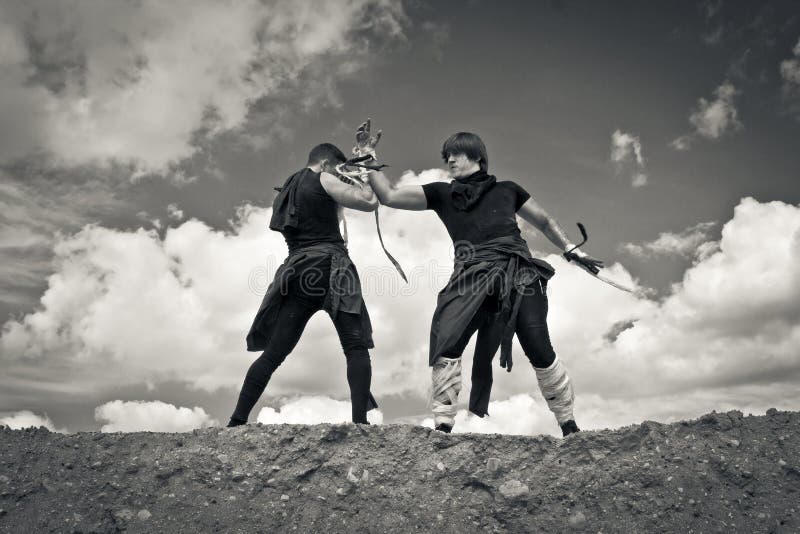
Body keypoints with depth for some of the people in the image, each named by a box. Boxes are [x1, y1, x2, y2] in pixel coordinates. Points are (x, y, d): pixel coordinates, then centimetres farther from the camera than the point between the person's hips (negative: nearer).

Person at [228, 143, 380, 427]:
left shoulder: (285, 191, 25)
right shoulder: (323, 181, 4)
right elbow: (370, 203, 0)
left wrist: (345, 186, 31)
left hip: (298, 273, 6)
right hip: (331, 268, -6)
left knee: (273, 353, 6)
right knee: (356, 347, -4)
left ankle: (237, 421, 2)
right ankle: (360, 420, -16)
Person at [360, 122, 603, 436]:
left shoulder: (507, 190, 19)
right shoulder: (441, 194, 19)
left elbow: (545, 222, 29)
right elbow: (389, 196, 14)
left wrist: (573, 251, 23)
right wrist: (367, 155, 10)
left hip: (518, 276, -1)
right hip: (471, 279, 1)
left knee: (539, 351, -12)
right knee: (445, 342, -22)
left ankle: (569, 426, 5)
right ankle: (443, 425, -15)